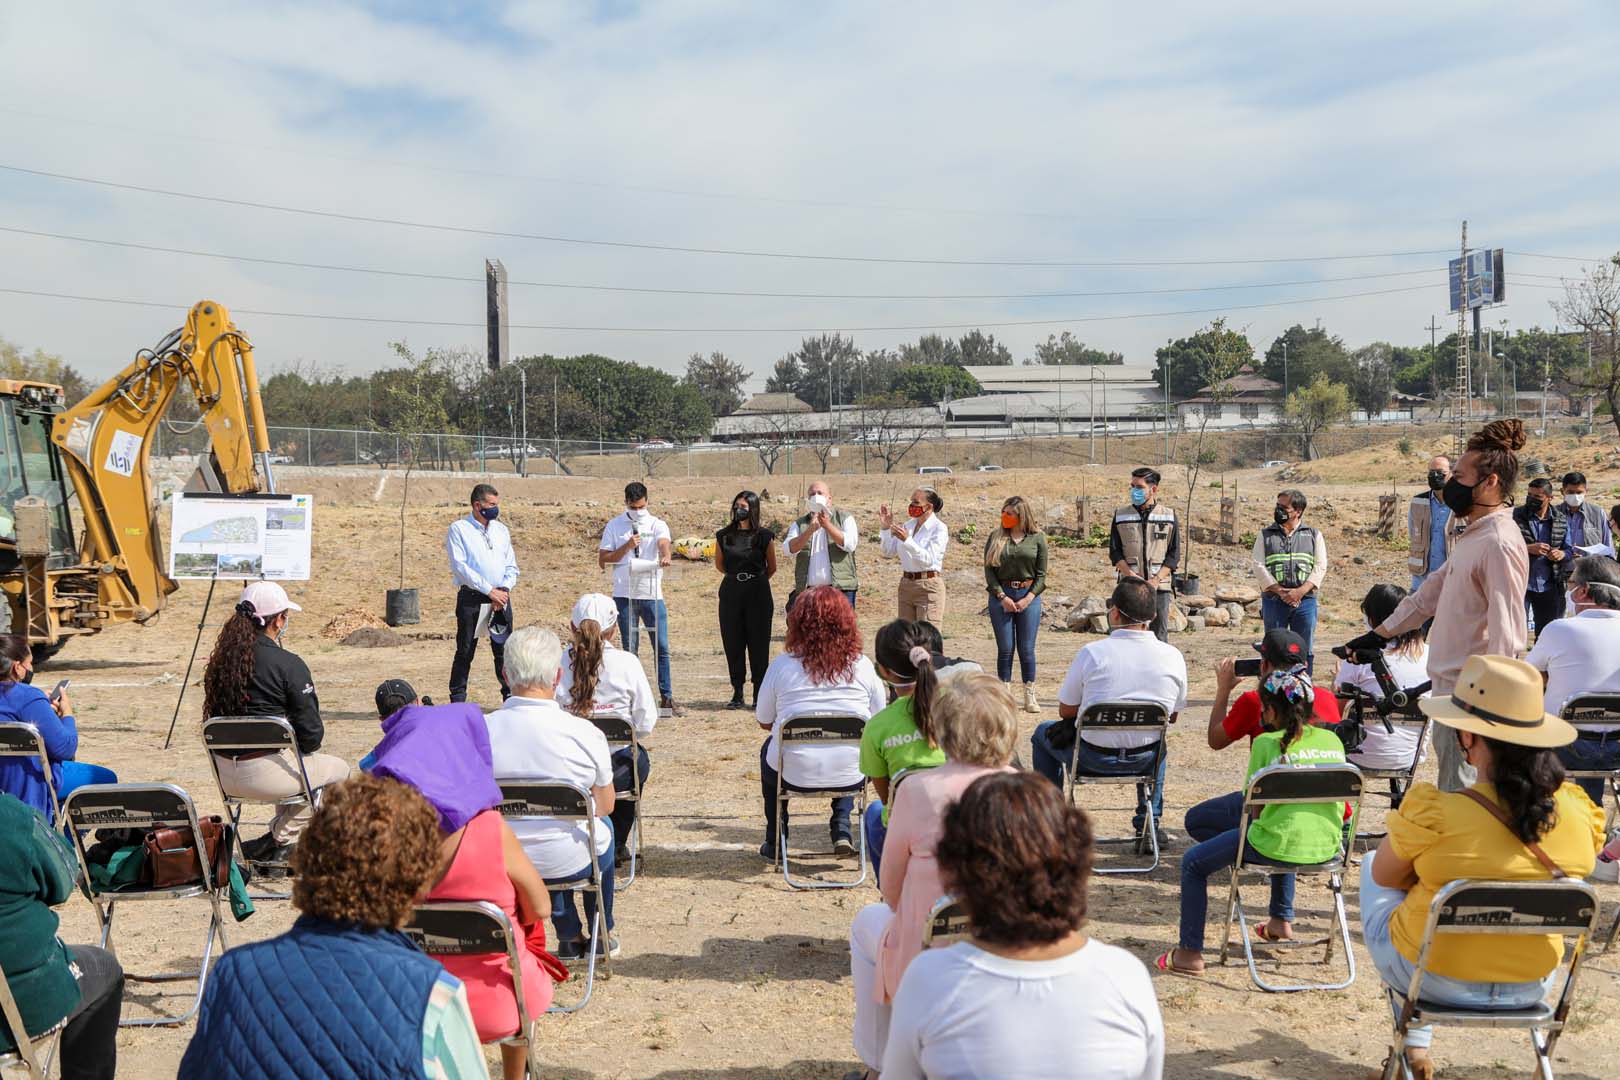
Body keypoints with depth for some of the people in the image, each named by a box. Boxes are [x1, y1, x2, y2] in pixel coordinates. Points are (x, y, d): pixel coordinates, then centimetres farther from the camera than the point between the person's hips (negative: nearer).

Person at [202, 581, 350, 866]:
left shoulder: (220, 661, 4)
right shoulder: (288, 664, -15)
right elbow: (311, 734, -12)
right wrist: (308, 744, 13)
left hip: (225, 777, 7)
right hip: (265, 774, -7)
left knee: (292, 764, 35)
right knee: (338, 768, 19)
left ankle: (279, 837, 25)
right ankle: (281, 840, 12)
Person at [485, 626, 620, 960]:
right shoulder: (583, 733, -19)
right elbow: (606, 806, -4)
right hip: (569, 863, -2)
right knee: (603, 826, 33)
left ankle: (570, 936, 43)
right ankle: (600, 935, 47)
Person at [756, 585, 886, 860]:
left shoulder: (781, 666, -10)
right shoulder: (862, 666, -6)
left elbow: (764, 721, 3)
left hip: (795, 775, -1)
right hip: (850, 776, 1)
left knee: (770, 748, 34)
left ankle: (775, 842, 37)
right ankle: (841, 827, 25)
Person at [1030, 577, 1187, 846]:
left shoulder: (1091, 652, -16)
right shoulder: (1173, 657, -7)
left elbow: (1066, 711, -5)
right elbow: (1172, 716, 6)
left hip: (1094, 758, -3)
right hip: (1145, 760, 3)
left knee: (1043, 733, 27)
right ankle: (1148, 825, 36)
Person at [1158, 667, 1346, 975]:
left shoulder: (1266, 743, -8)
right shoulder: (1333, 740, 7)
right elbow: (1338, 801, 17)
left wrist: (1246, 831, 13)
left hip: (1280, 848, -6)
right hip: (1327, 847, 7)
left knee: (1193, 862, 12)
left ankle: (1189, 953, 9)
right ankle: (1282, 921, 49)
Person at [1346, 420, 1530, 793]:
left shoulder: (1500, 544, -17)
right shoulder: (1474, 536, 15)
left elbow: (1505, 633, -22)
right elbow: (1434, 590, 23)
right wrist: (1380, 634, 24)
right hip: (1451, 686, 10)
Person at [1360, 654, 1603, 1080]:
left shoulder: (1433, 813, -27)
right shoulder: (1580, 812, -14)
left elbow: (1384, 875, -9)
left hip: (1435, 981, -4)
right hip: (1530, 986, 4)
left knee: (1369, 868, 24)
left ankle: (1413, 1044, 33)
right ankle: (1418, 1043, 40)